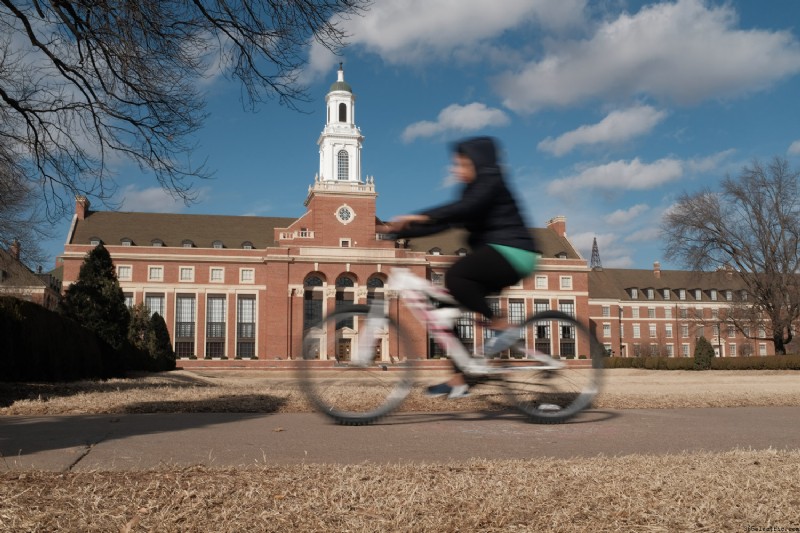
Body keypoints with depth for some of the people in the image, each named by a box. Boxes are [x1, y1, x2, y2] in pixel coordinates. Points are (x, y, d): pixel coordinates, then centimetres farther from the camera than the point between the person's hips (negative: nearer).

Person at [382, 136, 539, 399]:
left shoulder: (491, 182, -9)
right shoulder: (472, 190, 18)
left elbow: (465, 208, -28)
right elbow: (444, 222, 12)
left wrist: (420, 217, -36)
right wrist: (400, 231, 3)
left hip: (511, 253, -10)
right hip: (495, 254, 10)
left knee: (455, 276, -30)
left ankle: (499, 323, -15)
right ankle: (459, 379, 4)